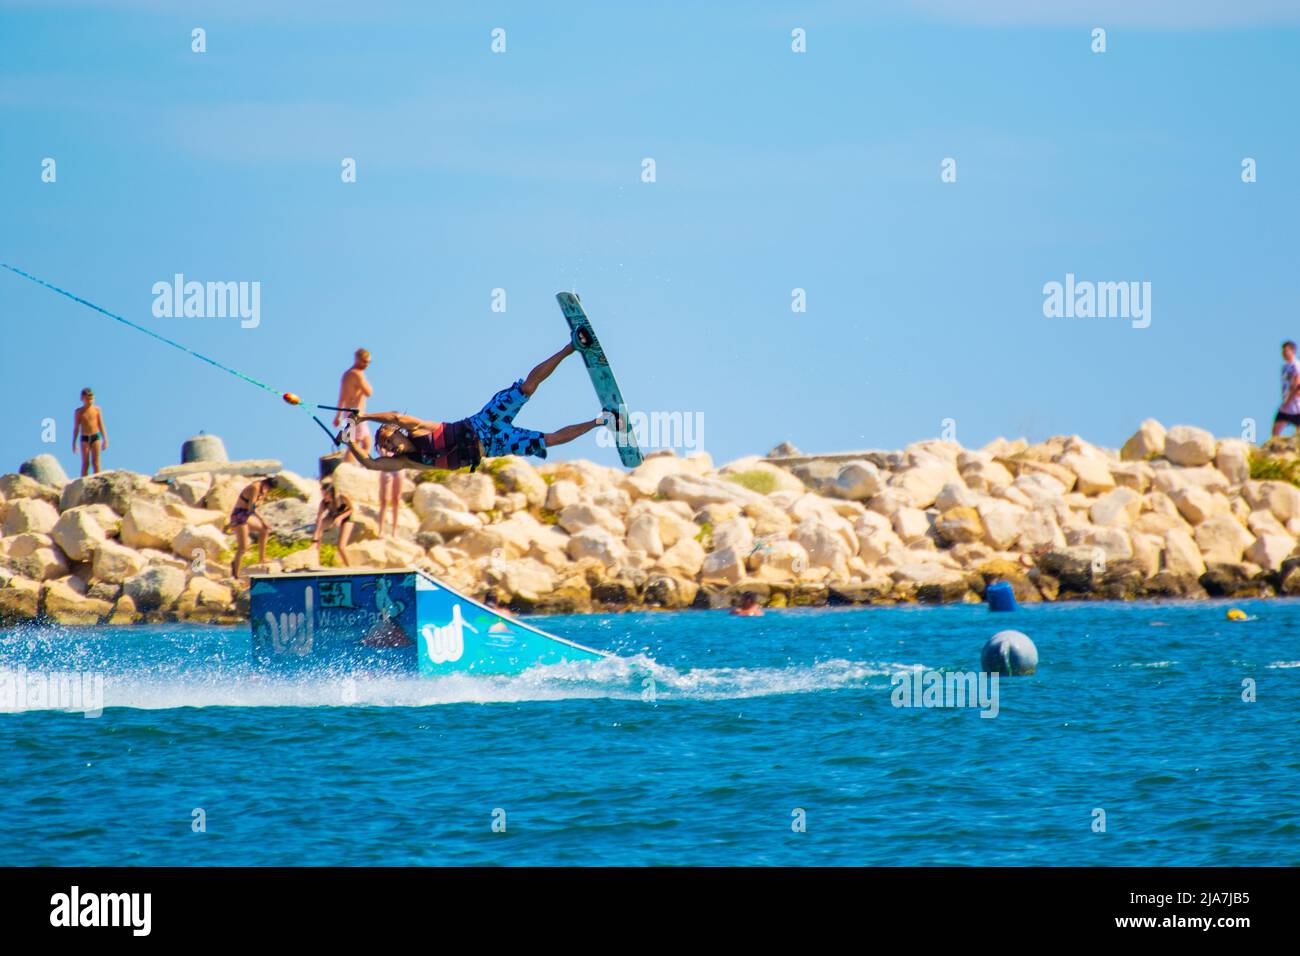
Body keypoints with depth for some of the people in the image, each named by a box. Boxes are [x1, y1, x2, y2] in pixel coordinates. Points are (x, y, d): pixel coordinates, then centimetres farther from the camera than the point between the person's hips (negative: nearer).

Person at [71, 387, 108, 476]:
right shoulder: (79, 412, 2)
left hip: (95, 436, 0)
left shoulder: (97, 409, 4)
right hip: (85, 438, 0)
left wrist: (105, 440, 4)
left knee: (95, 461, -2)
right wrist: (74, 443, 3)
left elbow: (101, 425, 7)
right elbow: (76, 428, 5)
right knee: (85, 462, -3)